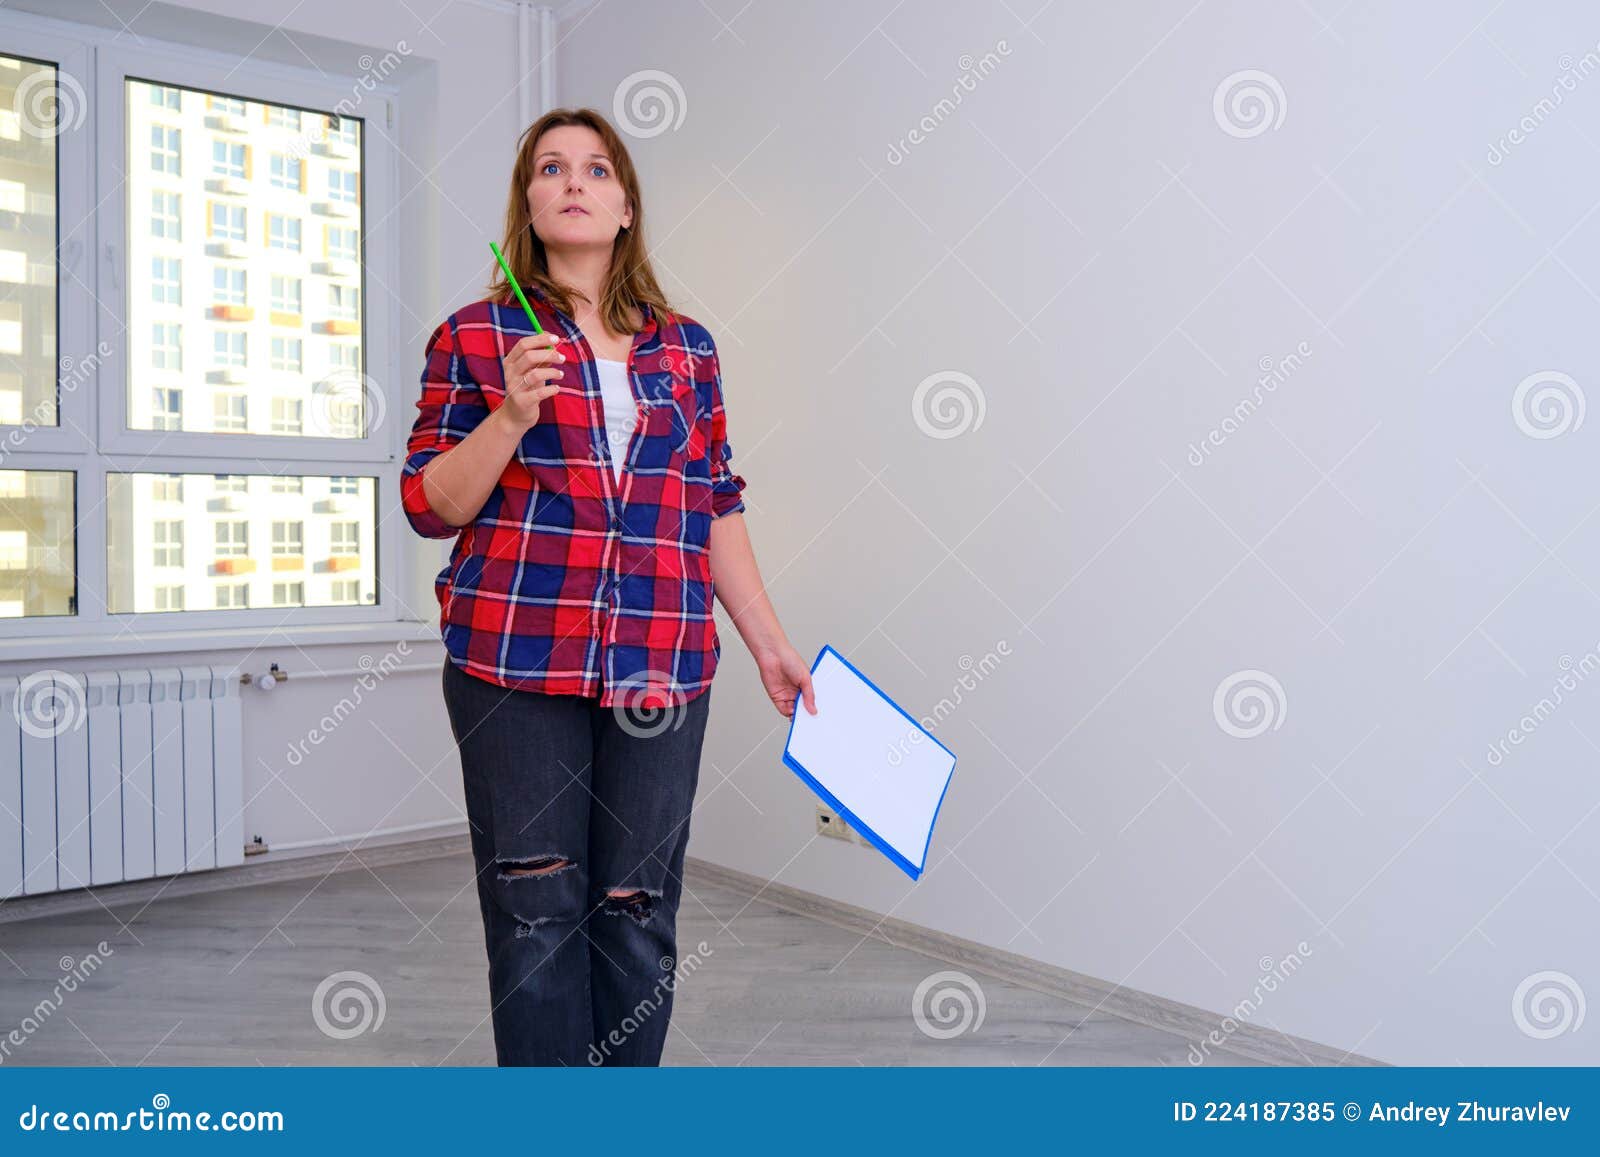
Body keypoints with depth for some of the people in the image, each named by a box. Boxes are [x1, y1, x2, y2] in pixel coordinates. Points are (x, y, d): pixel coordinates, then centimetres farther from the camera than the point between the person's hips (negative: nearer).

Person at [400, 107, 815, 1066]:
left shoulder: (686, 347, 13)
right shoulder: (477, 337, 5)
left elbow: (718, 509, 15)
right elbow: (430, 505, 1)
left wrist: (770, 641, 12)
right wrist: (510, 416, -14)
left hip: (662, 667, 2)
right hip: (514, 661, -2)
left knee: (637, 909, 7)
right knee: (537, 911, 3)